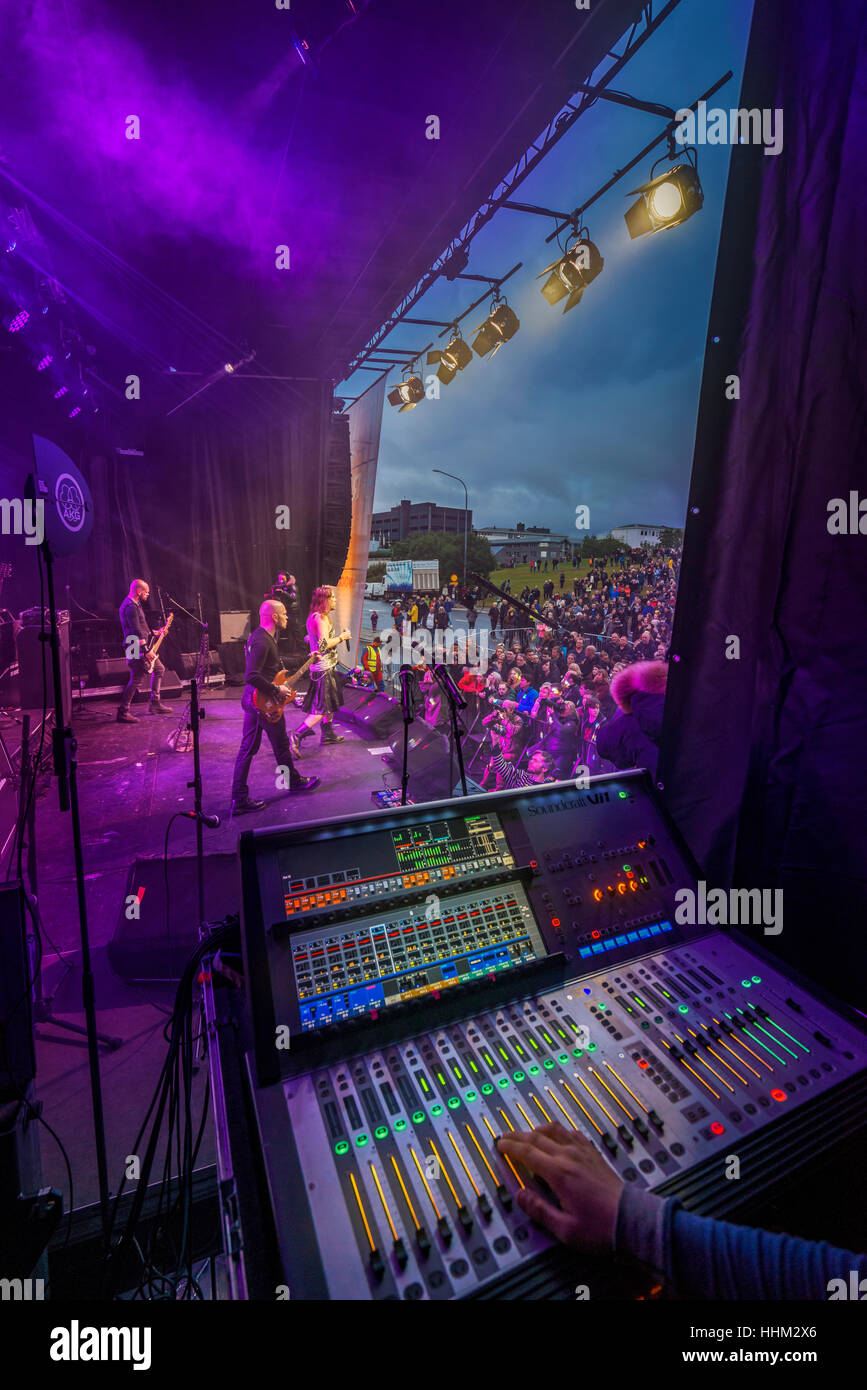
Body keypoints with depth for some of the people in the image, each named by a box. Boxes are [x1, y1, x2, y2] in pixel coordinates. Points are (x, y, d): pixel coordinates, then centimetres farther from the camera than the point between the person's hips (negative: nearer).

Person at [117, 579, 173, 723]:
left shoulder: (134, 604, 16)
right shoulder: (130, 607, -18)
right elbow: (137, 632, -24)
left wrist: (155, 633, 17)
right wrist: (146, 651, -25)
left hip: (142, 648, 11)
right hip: (136, 649, -11)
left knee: (159, 669, 18)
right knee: (136, 680, -8)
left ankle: (155, 704, 22)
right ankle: (122, 712, -3)